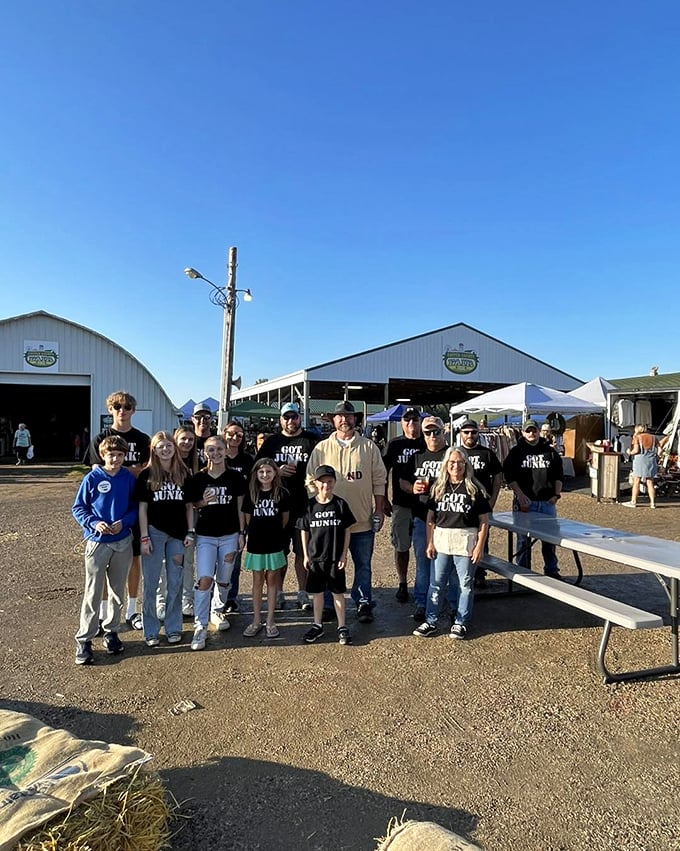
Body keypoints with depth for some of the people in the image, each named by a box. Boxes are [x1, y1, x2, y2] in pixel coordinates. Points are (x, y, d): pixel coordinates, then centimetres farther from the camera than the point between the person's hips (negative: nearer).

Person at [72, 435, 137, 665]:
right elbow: (78, 508, -2)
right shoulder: (92, 478, -7)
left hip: (123, 542, 3)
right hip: (97, 542, -3)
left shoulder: (129, 478, -1)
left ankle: (111, 632, 29)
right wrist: (94, 523, -18)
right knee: (93, 593, 1)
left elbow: (136, 507, 5)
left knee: (118, 591, 13)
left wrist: (124, 522, -14)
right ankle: (84, 640, 13)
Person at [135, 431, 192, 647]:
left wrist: (189, 533, 1)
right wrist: (144, 537, -8)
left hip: (177, 535, 2)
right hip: (154, 533, -2)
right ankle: (151, 631, 19)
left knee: (175, 584, 9)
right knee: (151, 584, 6)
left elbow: (189, 506, 7)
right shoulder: (146, 475, -3)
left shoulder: (183, 474, 4)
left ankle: (173, 628, 23)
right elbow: (142, 508, -3)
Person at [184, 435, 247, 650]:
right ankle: (200, 627, -4)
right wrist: (203, 502, -13)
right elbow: (191, 505, 8)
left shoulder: (235, 478, -1)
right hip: (205, 536, -1)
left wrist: (241, 533, 0)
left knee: (224, 580, 12)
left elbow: (240, 507, 3)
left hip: (229, 535, 1)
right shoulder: (198, 478, 0)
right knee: (204, 579, -12)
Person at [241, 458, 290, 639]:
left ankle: (270, 621, 16)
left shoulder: (282, 493, -4)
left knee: (271, 580, 8)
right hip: (255, 544, 1)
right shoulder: (251, 493, -1)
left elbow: (285, 517, 6)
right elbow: (247, 518, 7)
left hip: (274, 544, -1)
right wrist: (258, 532, 7)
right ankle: (256, 620, 18)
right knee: (257, 581, 9)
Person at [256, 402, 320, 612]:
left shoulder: (312, 441, 5)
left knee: (302, 550, 5)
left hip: (304, 504, -1)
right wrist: (278, 471, -7)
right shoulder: (272, 441, 11)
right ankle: (278, 593, 20)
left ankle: (302, 593, 15)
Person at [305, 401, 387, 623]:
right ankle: (329, 605, 25)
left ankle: (364, 604, 24)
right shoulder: (322, 448, 3)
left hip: (362, 520, 0)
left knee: (363, 565, 11)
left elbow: (379, 480, 5)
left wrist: (379, 510, 2)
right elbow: (311, 480, 3)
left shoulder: (369, 447, 3)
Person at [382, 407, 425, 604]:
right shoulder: (394, 444, 2)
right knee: (401, 546, 9)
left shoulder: (428, 444, 1)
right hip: (401, 504, 1)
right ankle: (402, 584, 23)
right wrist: (384, 500, 1)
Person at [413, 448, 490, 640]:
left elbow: (484, 521, -2)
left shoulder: (474, 489, -3)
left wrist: (480, 546, -7)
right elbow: (430, 518, 8)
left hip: (466, 542, -2)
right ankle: (430, 621, 20)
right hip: (441, 541, 3)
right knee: (436, 583, 8)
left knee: (464, 584, 8)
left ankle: (461, 623, 23)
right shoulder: (439, 488, 5)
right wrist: (430, 543, 2)